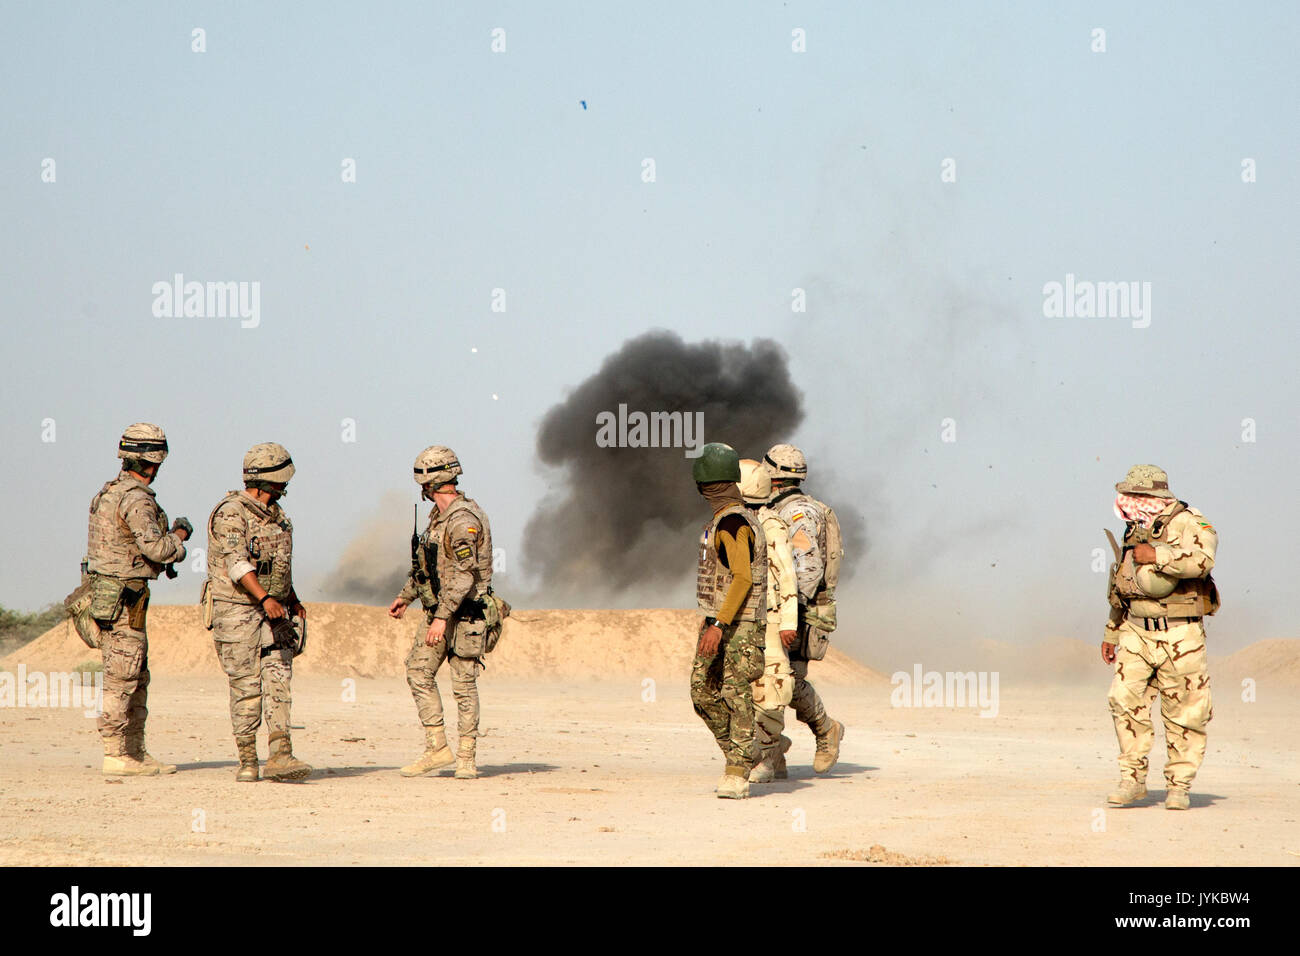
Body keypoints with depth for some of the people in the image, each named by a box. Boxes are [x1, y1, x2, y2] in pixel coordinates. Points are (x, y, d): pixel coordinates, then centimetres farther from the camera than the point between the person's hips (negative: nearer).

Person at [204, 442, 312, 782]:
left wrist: (293, 601, 15)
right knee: (246, 686, -3)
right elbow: (237, 563, -24)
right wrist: (265, 598, -35)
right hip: (236, 611, -7)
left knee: (278, 679, -5)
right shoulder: (230, 513, -12)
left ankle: (280, 757, -10)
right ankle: (247, 762, 4)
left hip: (273, 612, 7)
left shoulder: (275, 516, 14)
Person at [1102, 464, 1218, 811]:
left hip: (1179, 636, -6)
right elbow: (1120, 589, 25)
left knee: (1184, 713, -1)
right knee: (1125, 700, -8)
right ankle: (1133, 779, 0)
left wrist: (1156, 555, -22)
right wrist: (1111, 634, 26)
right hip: (1136, 631, 6)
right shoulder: (1134, 531, 15)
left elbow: (1201, 560, -29)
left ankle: (1179, 785, 10)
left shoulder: (1187, 523, -8)